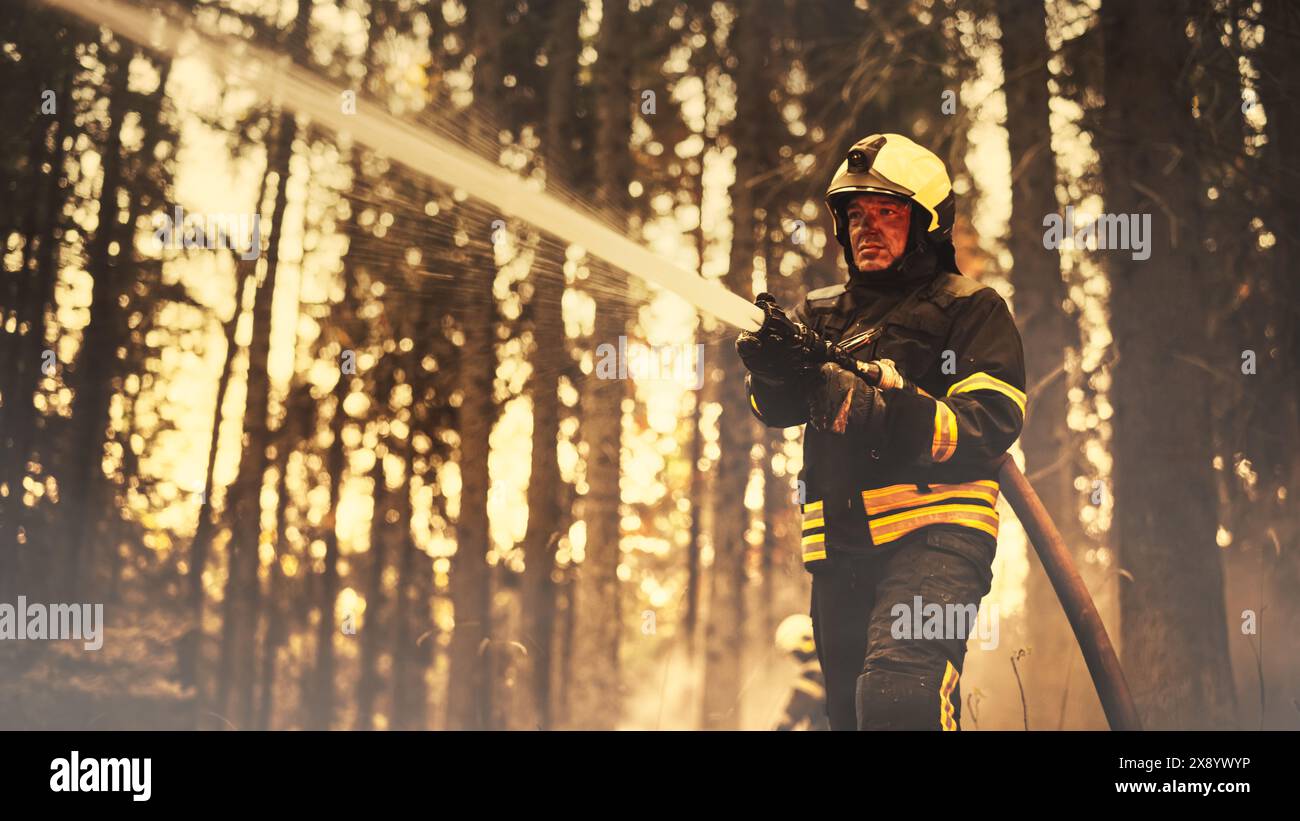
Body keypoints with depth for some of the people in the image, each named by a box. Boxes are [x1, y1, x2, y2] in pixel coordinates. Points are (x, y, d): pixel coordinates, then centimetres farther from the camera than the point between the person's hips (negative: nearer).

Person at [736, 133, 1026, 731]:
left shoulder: (970, 309, 6)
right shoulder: (822, 314, 20)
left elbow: (989, 426, -7)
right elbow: (776, 407, 5)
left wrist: (885, 411, -23)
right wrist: (773, 366, -19)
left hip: (933, 531, -6)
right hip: (839, 550, 6)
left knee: (898, 698, -31)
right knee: (851, 712, 15)